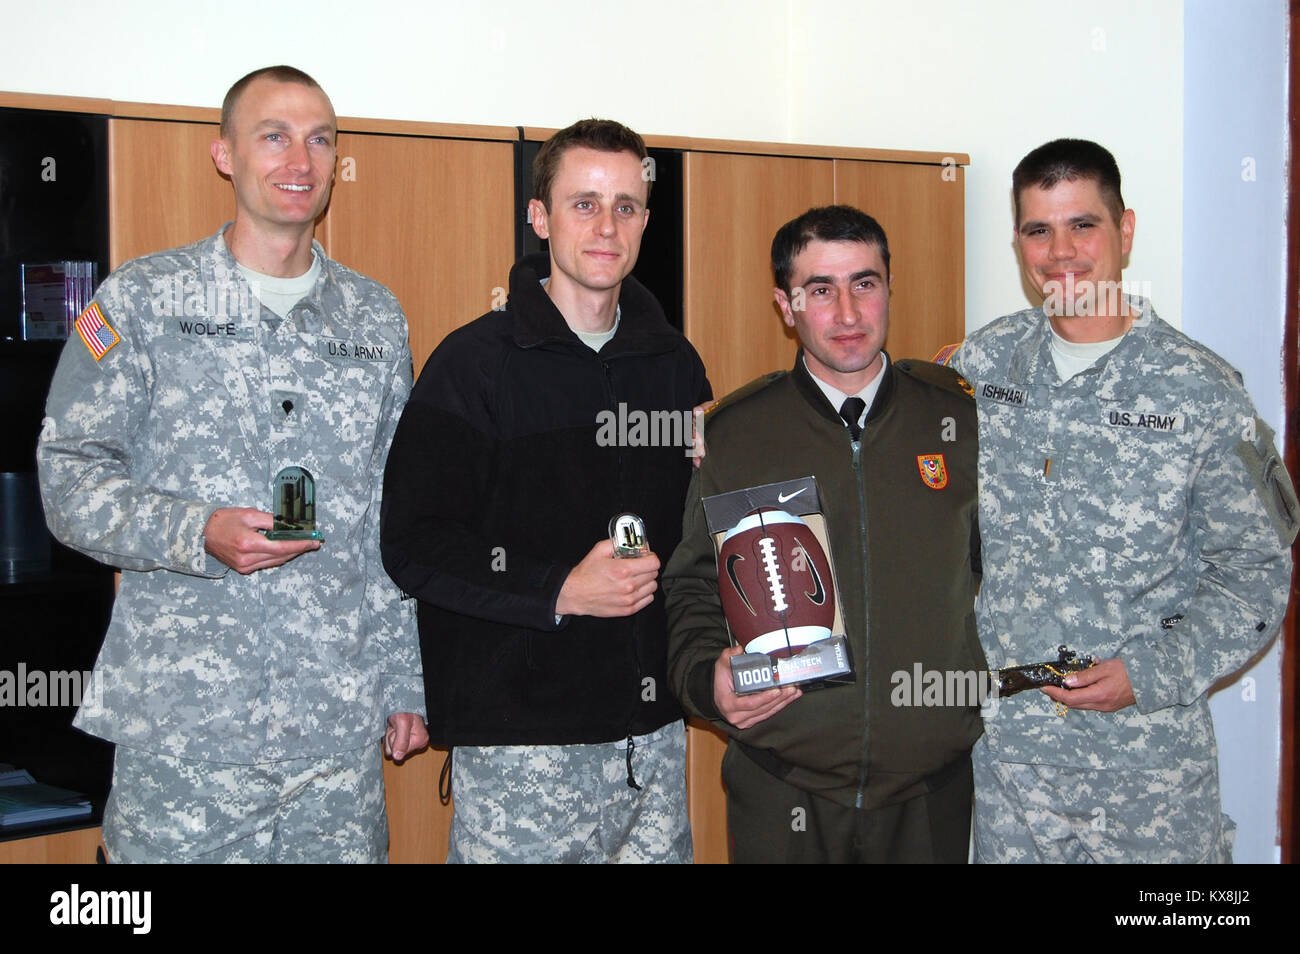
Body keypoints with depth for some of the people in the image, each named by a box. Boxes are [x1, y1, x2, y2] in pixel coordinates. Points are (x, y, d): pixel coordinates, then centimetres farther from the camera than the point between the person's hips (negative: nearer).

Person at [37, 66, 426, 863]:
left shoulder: (377, 318, 12)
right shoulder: (141, 301, 2)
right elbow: (69, 477, -1)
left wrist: (406, 682, 11)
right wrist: (197, 535, -18)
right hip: (183, 722, -2)